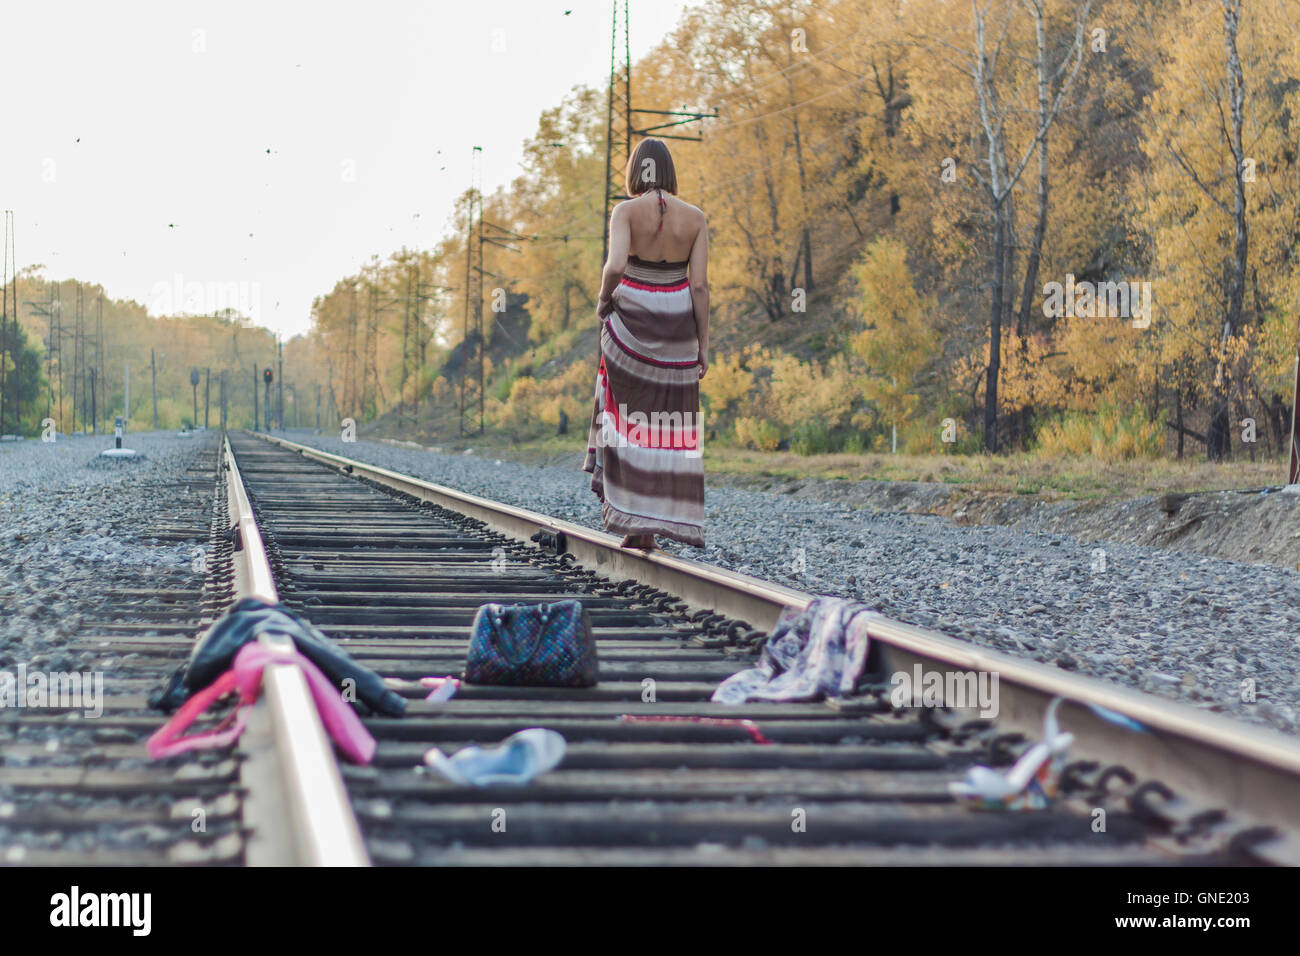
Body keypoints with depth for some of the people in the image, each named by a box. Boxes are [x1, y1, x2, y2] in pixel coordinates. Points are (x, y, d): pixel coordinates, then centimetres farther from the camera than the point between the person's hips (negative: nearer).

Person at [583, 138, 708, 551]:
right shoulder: (694, 218, -2)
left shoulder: (626, 211, -9)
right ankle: (663, 518, 4)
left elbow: (616, 265, -24)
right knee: (670, 425, 7)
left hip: (630, 317, -1)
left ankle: (634, 521, 6)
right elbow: (699, 285, -5)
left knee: (628, 420, 11)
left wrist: (603, 298, -4)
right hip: (677, 325, 2)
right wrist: (703, 344, 0)